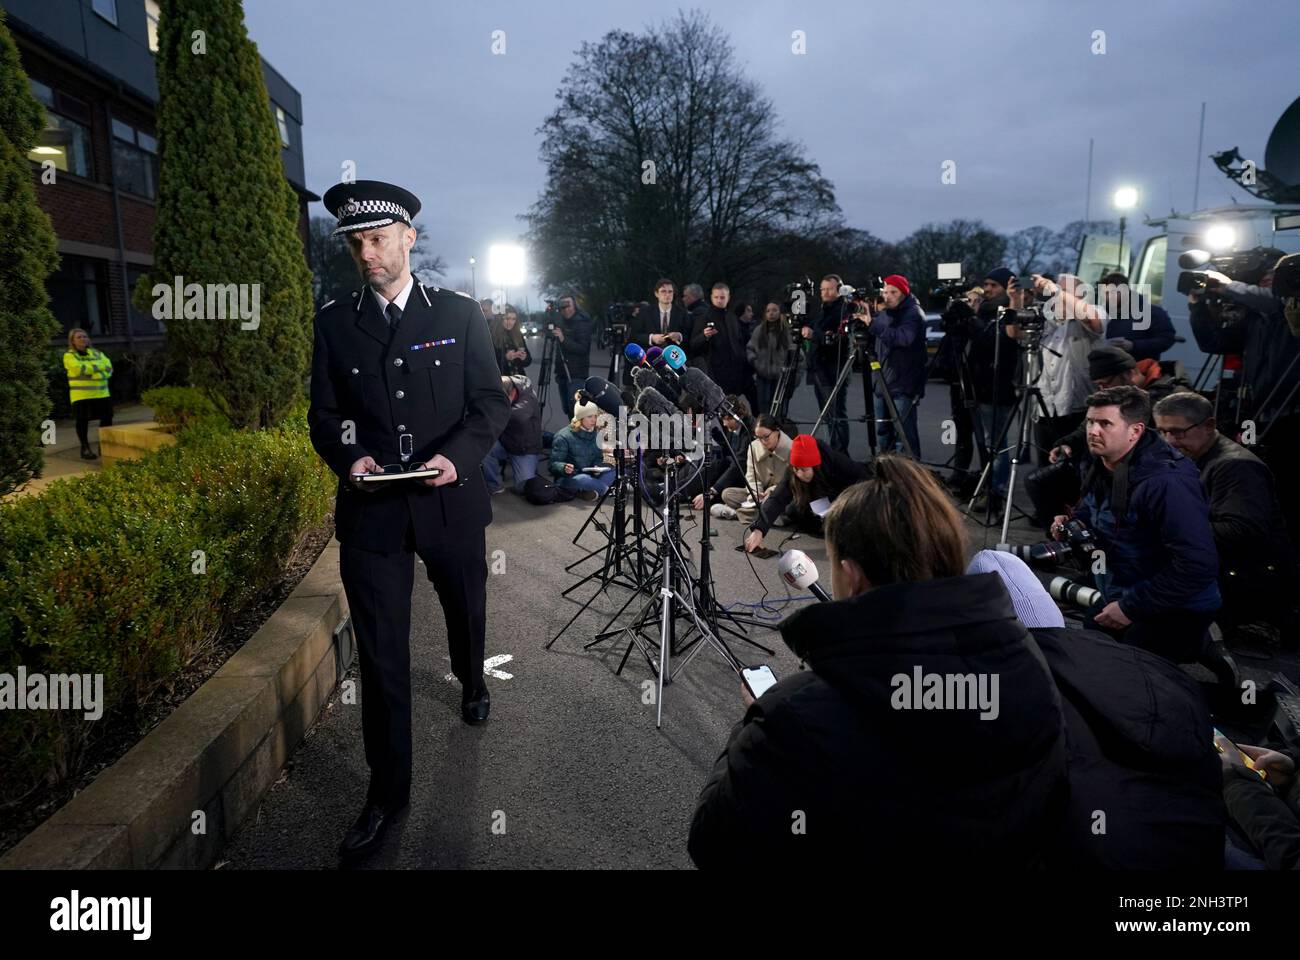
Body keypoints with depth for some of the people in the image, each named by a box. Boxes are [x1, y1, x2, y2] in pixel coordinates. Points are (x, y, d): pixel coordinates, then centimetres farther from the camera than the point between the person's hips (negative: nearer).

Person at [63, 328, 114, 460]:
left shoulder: (97, 353, 15)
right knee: (83, 420, -1)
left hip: (102, 393, 5)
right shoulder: (69, 356, 0)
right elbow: (80, 368, -18)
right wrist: (98, 367, -9)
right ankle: (85, 448, 7)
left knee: (107, 419, 5)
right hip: (81, 395, -5)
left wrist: (90, 369, -13)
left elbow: (108, 367, 2)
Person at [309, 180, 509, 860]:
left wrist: (457, 455, -19)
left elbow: (491, 403, -1)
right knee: (380, 653, 2)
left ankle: (471, 682, 56)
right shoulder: (334, 322, 3)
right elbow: (324, 416, 6)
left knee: (466, 610, 22)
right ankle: (387, 789, 18)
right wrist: (348, 459, -14)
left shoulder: (459, 314, -1)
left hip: (450, 501, 0)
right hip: (370, 508, 0)